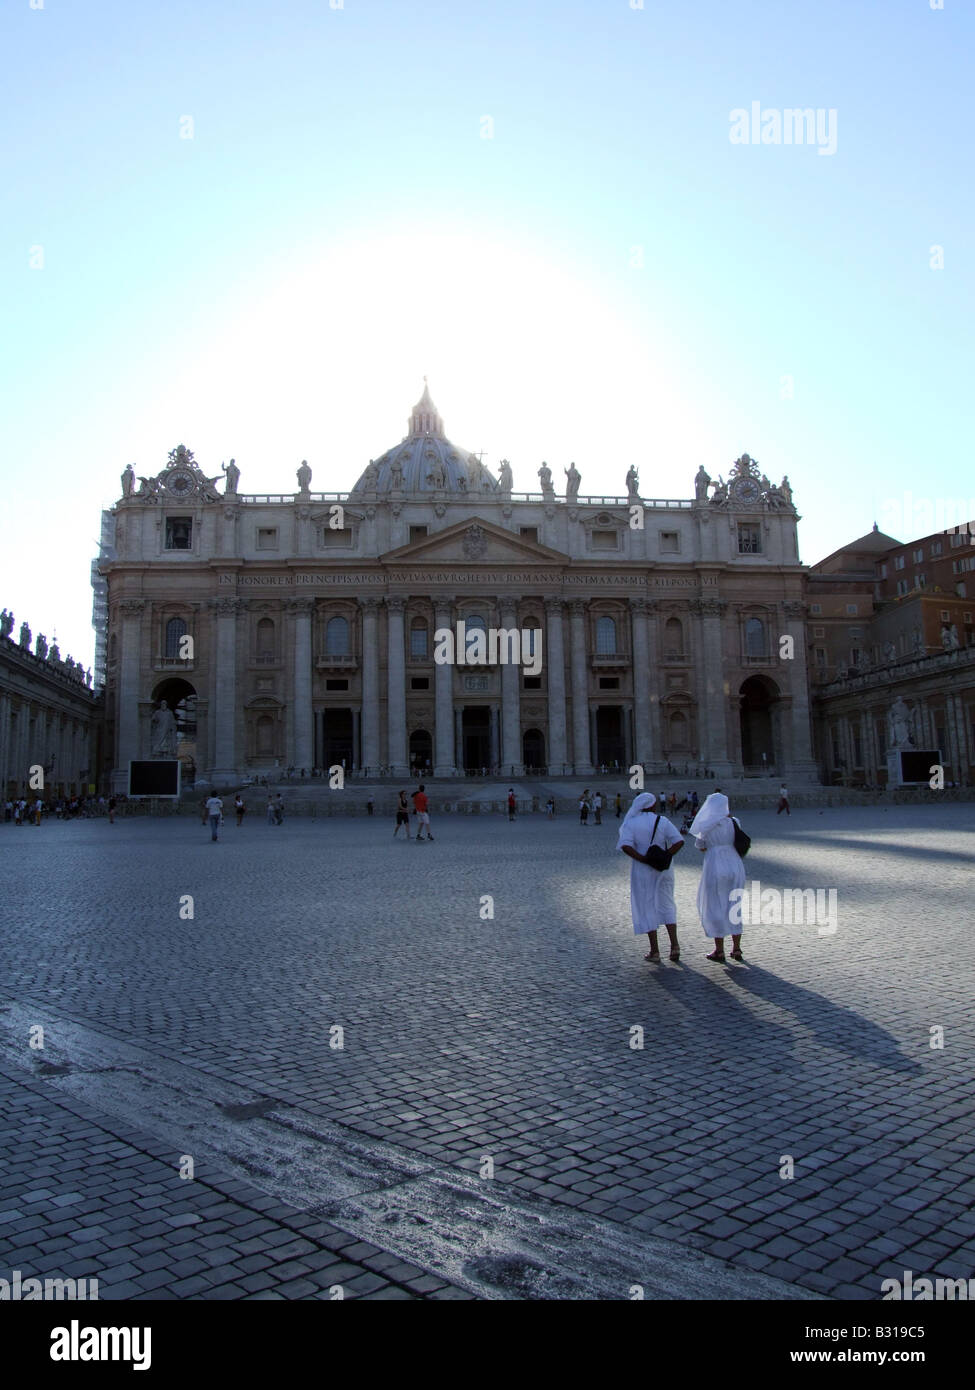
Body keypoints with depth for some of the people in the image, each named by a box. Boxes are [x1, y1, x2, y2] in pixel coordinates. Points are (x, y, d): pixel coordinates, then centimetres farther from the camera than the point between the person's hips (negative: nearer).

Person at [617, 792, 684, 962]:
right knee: (666, 905, 15)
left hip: (642, 870, -2)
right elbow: (679, 842, -12)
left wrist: (645, 859, -17)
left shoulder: (631, 823, -7)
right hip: (664, 870, 2)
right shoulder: (662, 821, -3)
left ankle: (654, 951, 9)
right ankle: (674, 944, 4)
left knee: (647, 908, 7)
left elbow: (626, 846, -21)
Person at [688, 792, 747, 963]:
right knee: (734, 907, 15)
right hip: (735, 866, 4)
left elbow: (701, 847, 8)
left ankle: (719, 952, 9)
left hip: (715, 868, -4)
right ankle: (736, 949, 18)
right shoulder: (733, 822, 1)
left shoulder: (705, 826, -6)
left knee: (714, 908, 7)